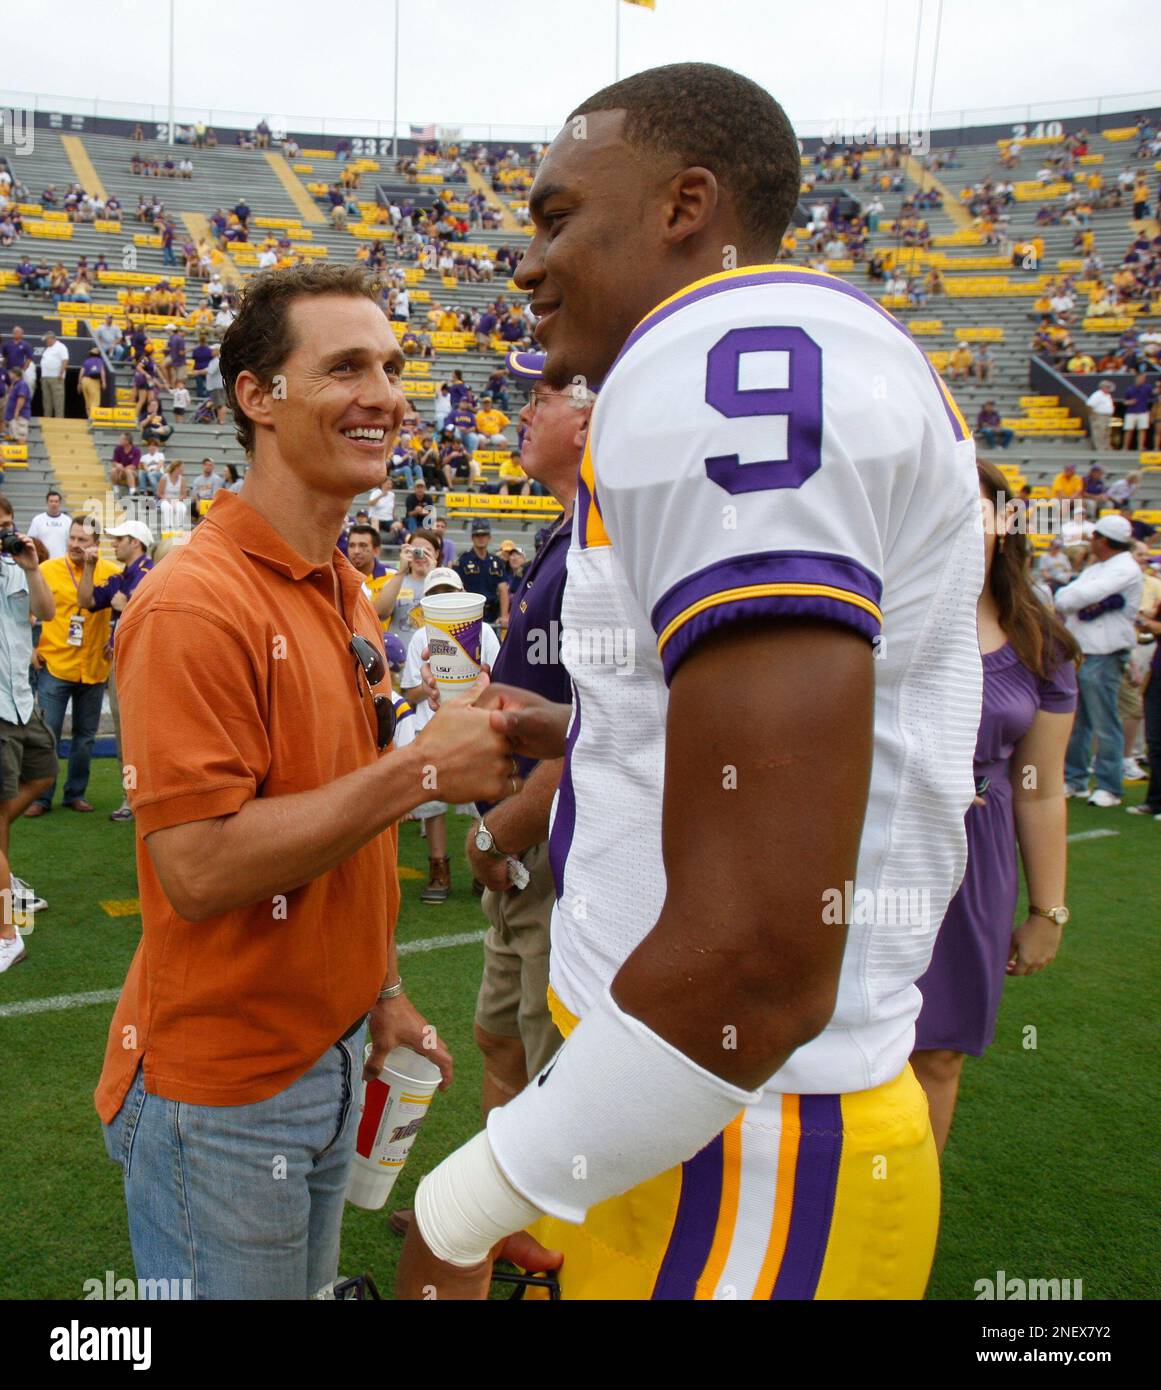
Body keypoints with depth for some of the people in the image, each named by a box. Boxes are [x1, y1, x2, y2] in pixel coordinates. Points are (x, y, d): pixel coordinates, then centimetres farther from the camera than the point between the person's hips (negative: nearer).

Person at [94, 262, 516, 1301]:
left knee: (312, 1282, 24)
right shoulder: (195, 602, -21)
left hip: (333, 1055, 8)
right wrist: (420, 768, -25)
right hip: (221, 1093, -8)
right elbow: (198, 868, -26)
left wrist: (384, 995, 12)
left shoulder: (345, 594, 6)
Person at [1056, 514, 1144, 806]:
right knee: (1074, 721, 12)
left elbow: (1085, 594, -21)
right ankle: (1074, 779, 20)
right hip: (1077, 651, 8)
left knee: (1105, 724, -5)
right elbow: (1063, 598, 6)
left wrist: (1068, 600, -1)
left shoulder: (1125, 569, -8)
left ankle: (1109, 787, 2)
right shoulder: (1093, 569, 20)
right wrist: (1083, 603, -13)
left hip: (1102, 656, -8)